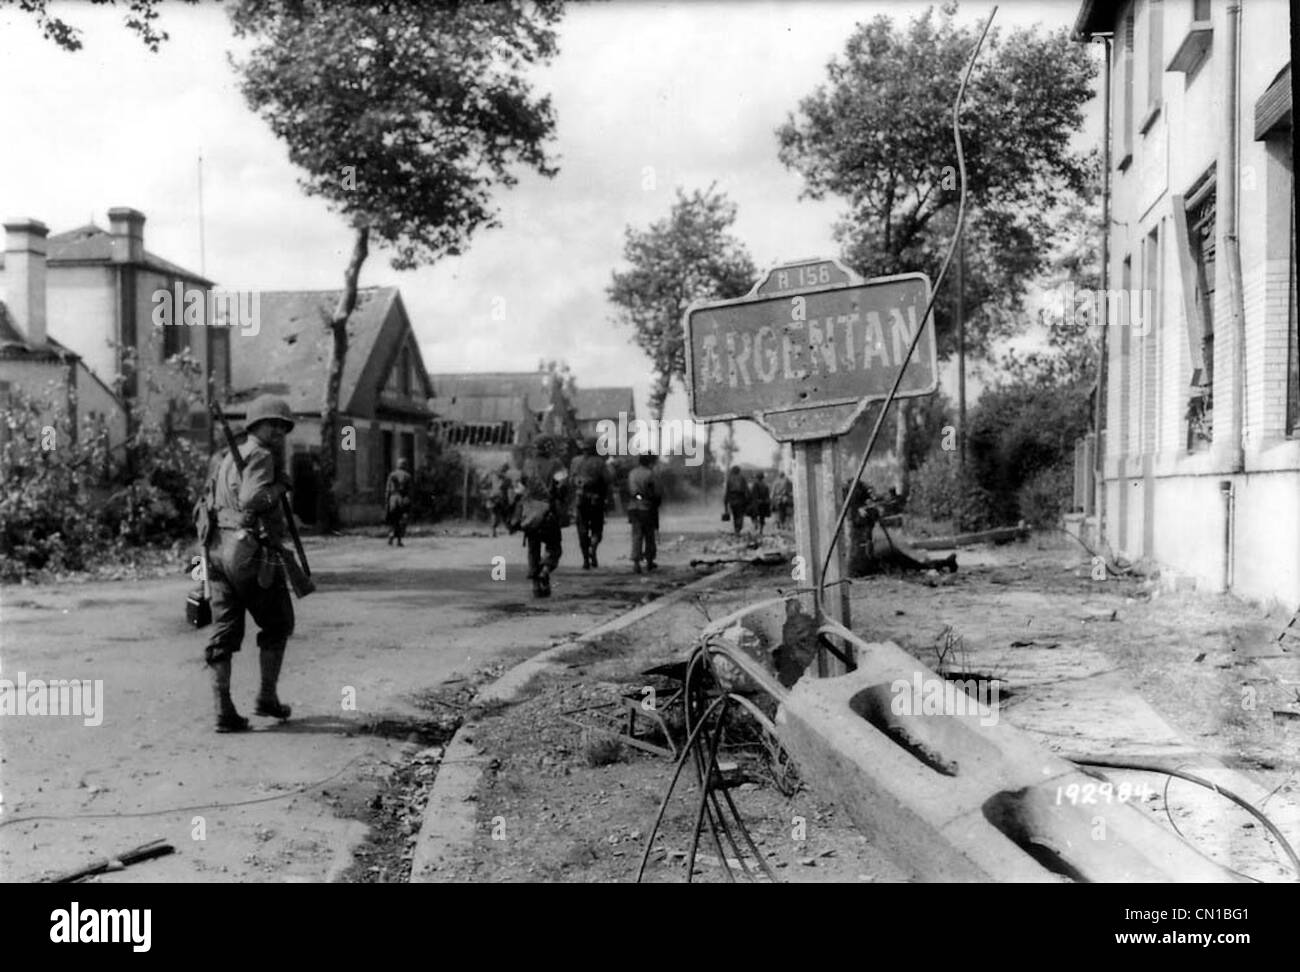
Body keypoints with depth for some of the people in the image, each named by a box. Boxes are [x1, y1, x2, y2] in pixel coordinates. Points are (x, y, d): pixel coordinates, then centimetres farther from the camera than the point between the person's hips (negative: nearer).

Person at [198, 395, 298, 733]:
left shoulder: (230, 458, 21)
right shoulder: (260, 456, -8)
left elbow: (209, 502, 24)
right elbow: (252, 499, -24)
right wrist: (280, 486, -9)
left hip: (218, 550, 8)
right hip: (251, 552, -8)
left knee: (225, 632, 6)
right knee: (277, 626, 10)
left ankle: (224, 711, 3)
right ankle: (267, 698, 14)